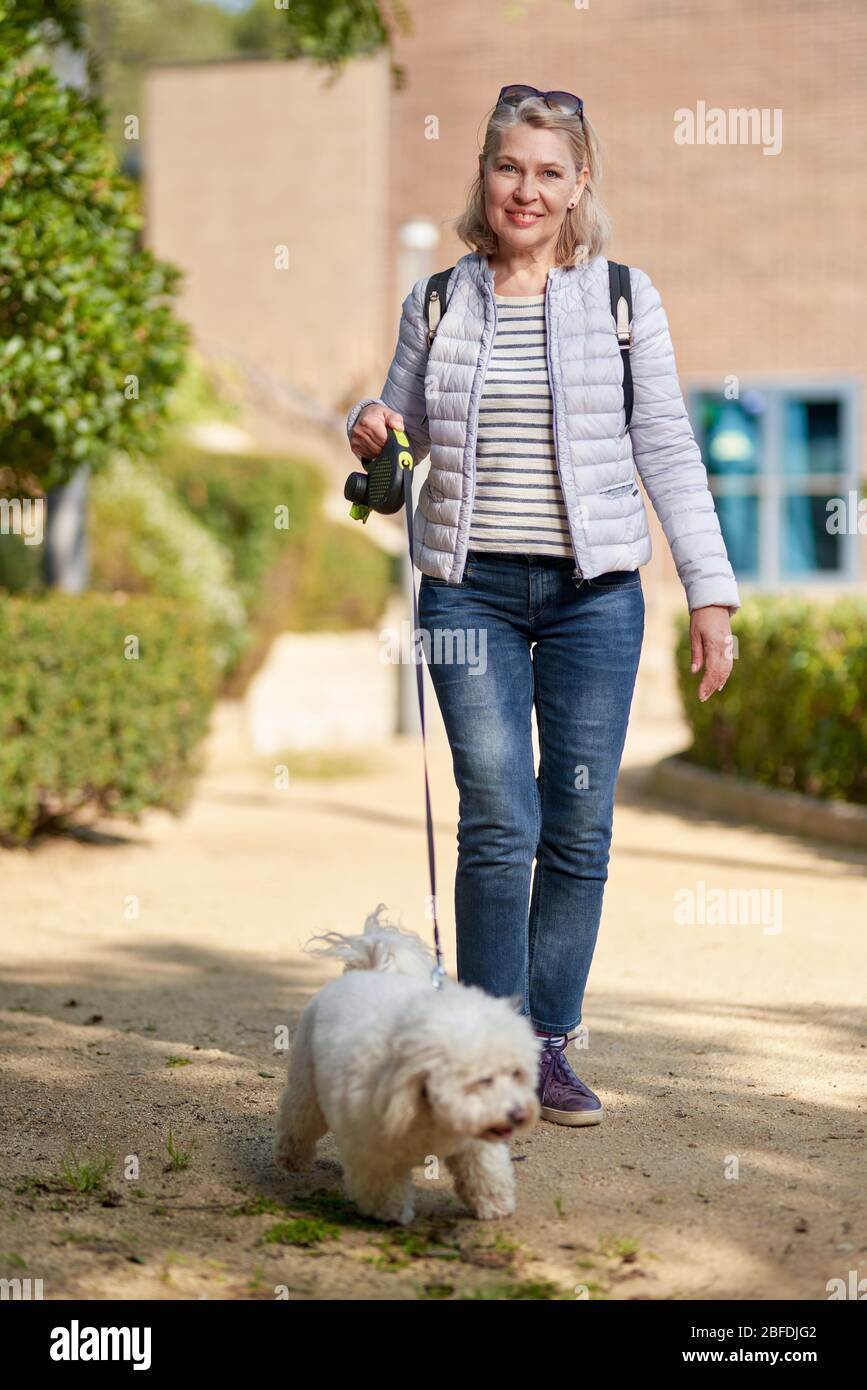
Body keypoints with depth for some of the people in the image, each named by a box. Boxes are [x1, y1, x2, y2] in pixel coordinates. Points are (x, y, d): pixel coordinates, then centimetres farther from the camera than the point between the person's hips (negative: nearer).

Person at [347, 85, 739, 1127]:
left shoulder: (624, 297, 5)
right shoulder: (436, 302, 8)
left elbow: (667, 451, 5)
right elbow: (402, 428, 21)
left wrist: (710, 593, 1)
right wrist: (370, 431, -3)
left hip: (594, 592, 0)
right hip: (470, 591, 0)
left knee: (579, 827, 1)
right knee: (498, 821, -9)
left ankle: (549, 1043, 12)